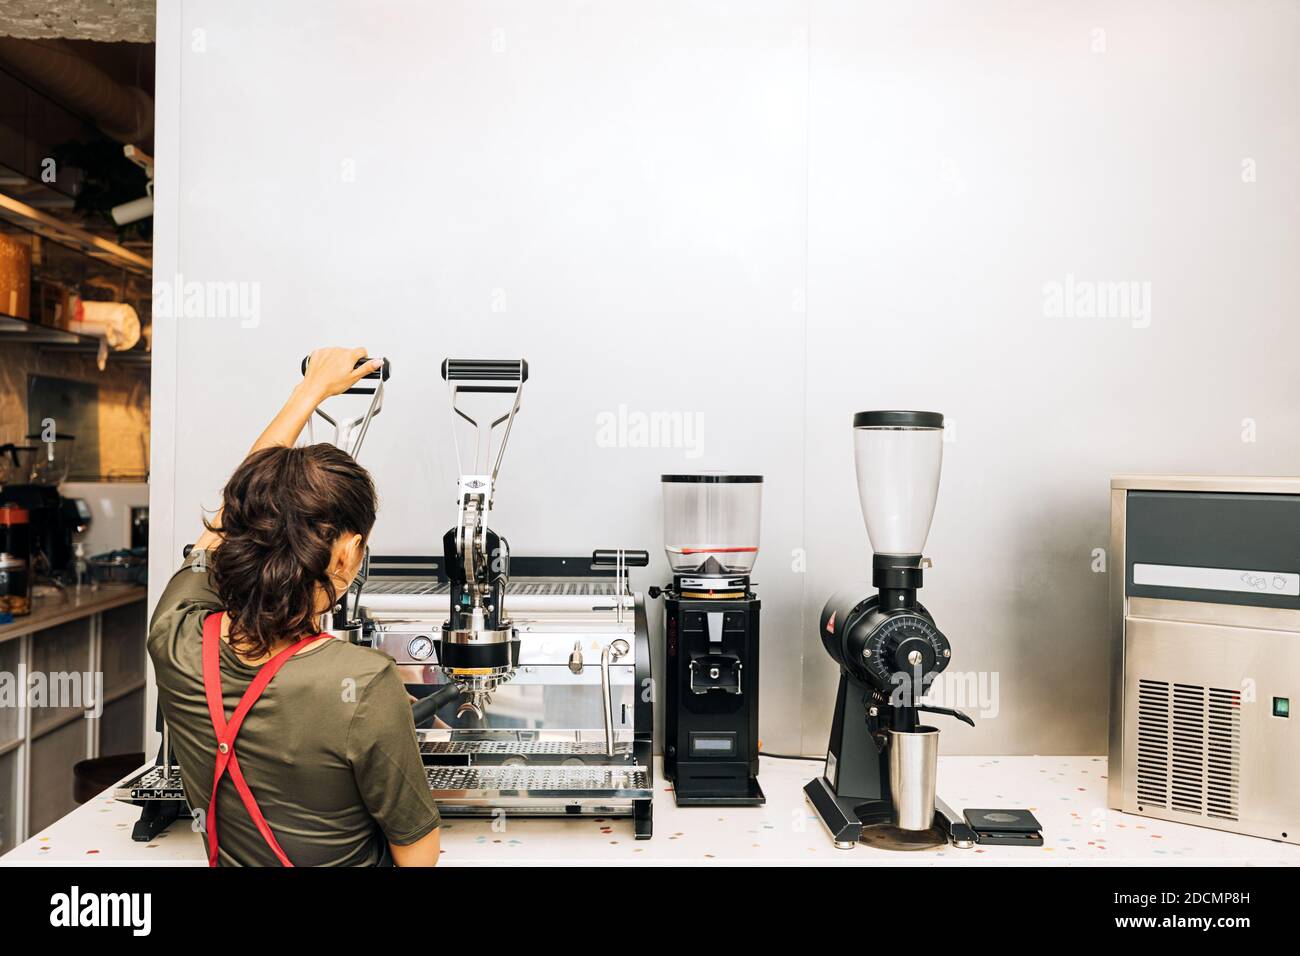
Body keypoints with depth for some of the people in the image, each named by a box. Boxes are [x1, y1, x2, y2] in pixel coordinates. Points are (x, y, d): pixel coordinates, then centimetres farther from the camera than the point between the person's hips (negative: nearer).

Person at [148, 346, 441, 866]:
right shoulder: (365, 687, -37)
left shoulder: (175, 639, -22)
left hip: (227, 856, 5)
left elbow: (234, 508, -3)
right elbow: (418, 853, -21)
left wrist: (313, 388, 8)